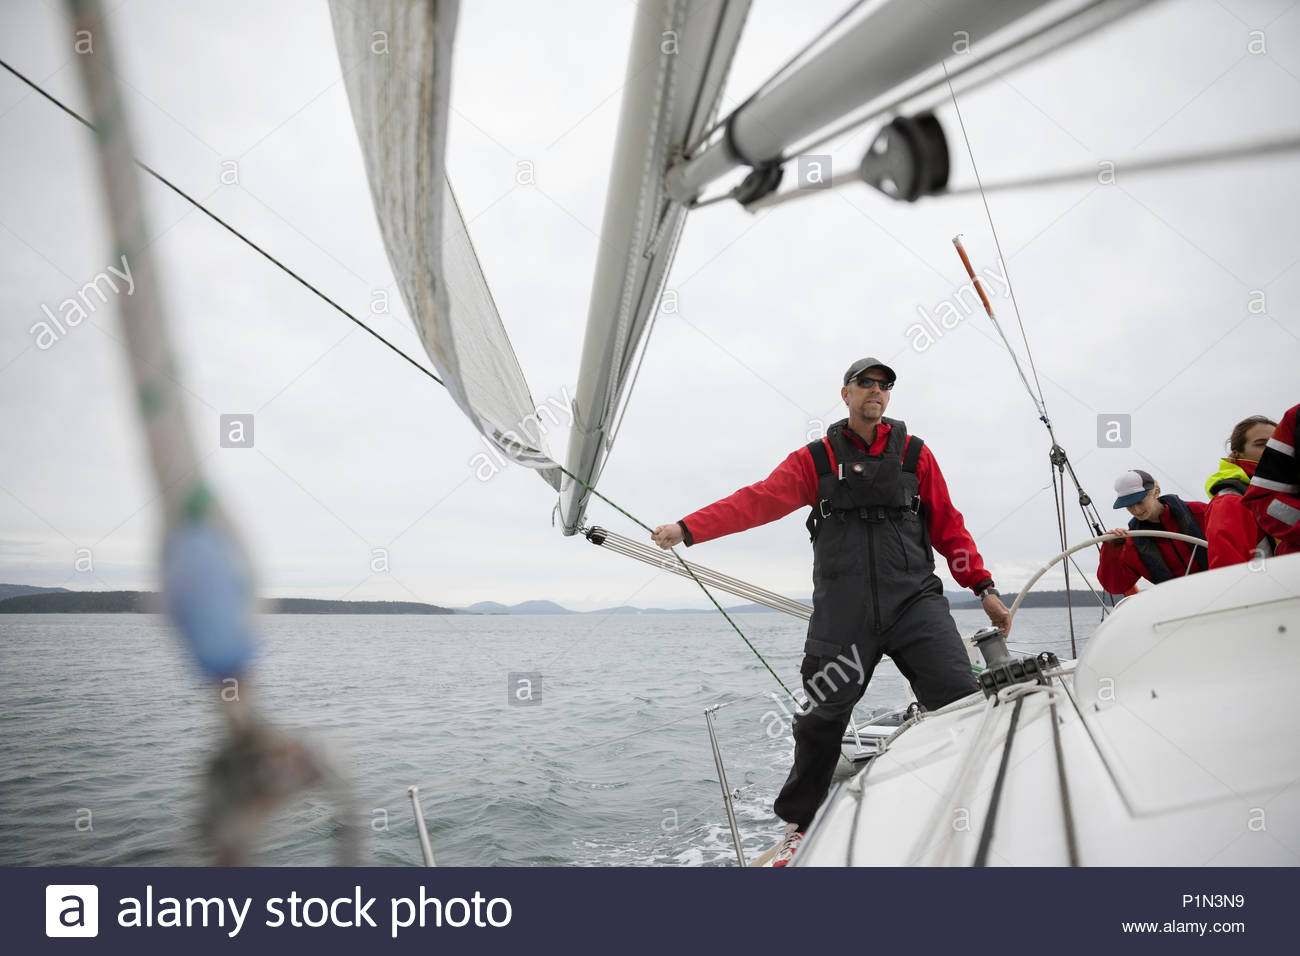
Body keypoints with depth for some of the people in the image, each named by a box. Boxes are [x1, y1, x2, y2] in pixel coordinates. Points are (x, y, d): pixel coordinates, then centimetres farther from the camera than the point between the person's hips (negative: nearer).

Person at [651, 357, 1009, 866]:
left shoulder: (914, 454, 12)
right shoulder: (815, 459, 8)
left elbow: (948, 526, 14)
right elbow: (756, 501, 1)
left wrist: (983, 587, 9)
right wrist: (687, 529, -7)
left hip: (914, 600, 1)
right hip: (843, 611, 0)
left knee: (960, 696, -15)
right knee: (823, 717, 3)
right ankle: (798, 824, 24)